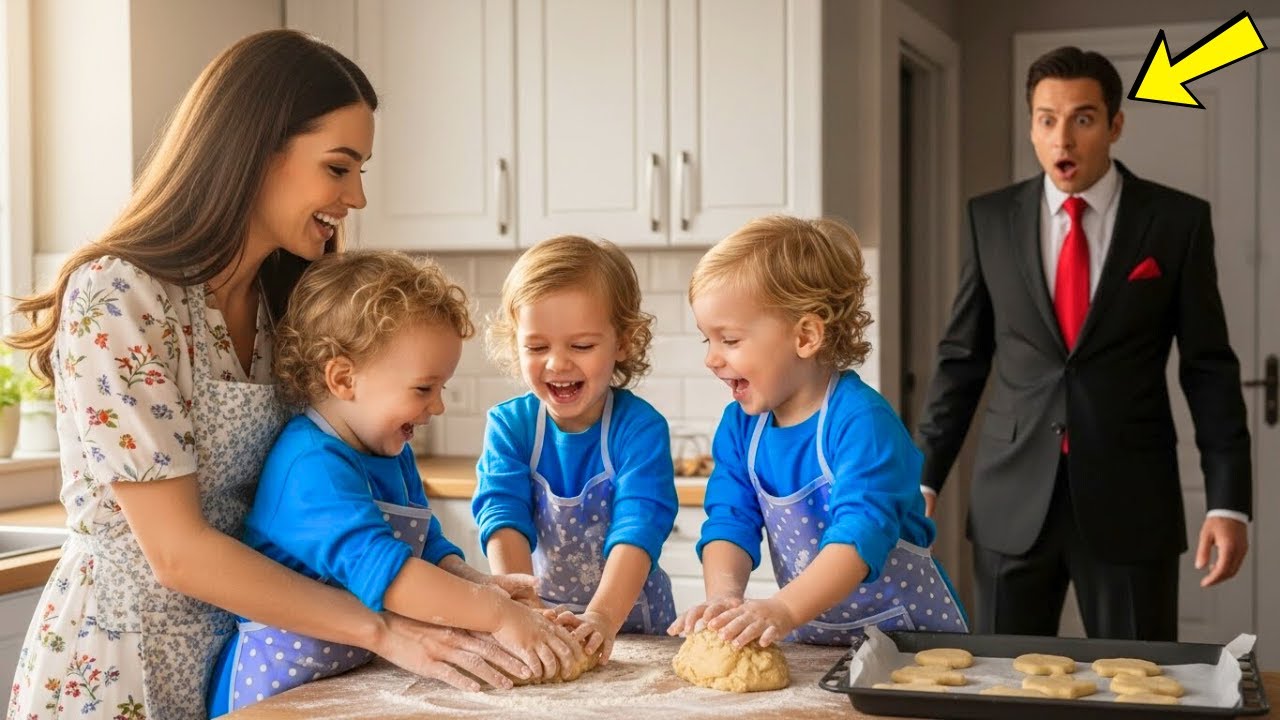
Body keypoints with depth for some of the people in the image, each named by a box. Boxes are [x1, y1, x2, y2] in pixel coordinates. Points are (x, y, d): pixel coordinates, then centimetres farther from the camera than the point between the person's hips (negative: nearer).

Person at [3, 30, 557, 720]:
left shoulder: (276, 300, 4)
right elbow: (176, 551, -22)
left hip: (236, 645, 7)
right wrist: (385, 630, -22)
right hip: (114, 663, -7)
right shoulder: (117, 299, -20)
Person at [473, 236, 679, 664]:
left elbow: (638, 528, -21)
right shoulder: (508, 426, -2)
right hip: (537, 620, 2)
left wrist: (602, 617, -36)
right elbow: (504, 520, -13)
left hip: (631, 622, -2)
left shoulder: (641, 428, -10)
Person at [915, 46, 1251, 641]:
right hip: (1012, 498, 2)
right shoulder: (991, 219, 5)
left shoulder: (1178, 221, 0)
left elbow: (1209, 368, 2)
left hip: (1130, 498, -1)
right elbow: (962, 357, 8)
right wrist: (926, 478, 4)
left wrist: (1228, 501, -5)